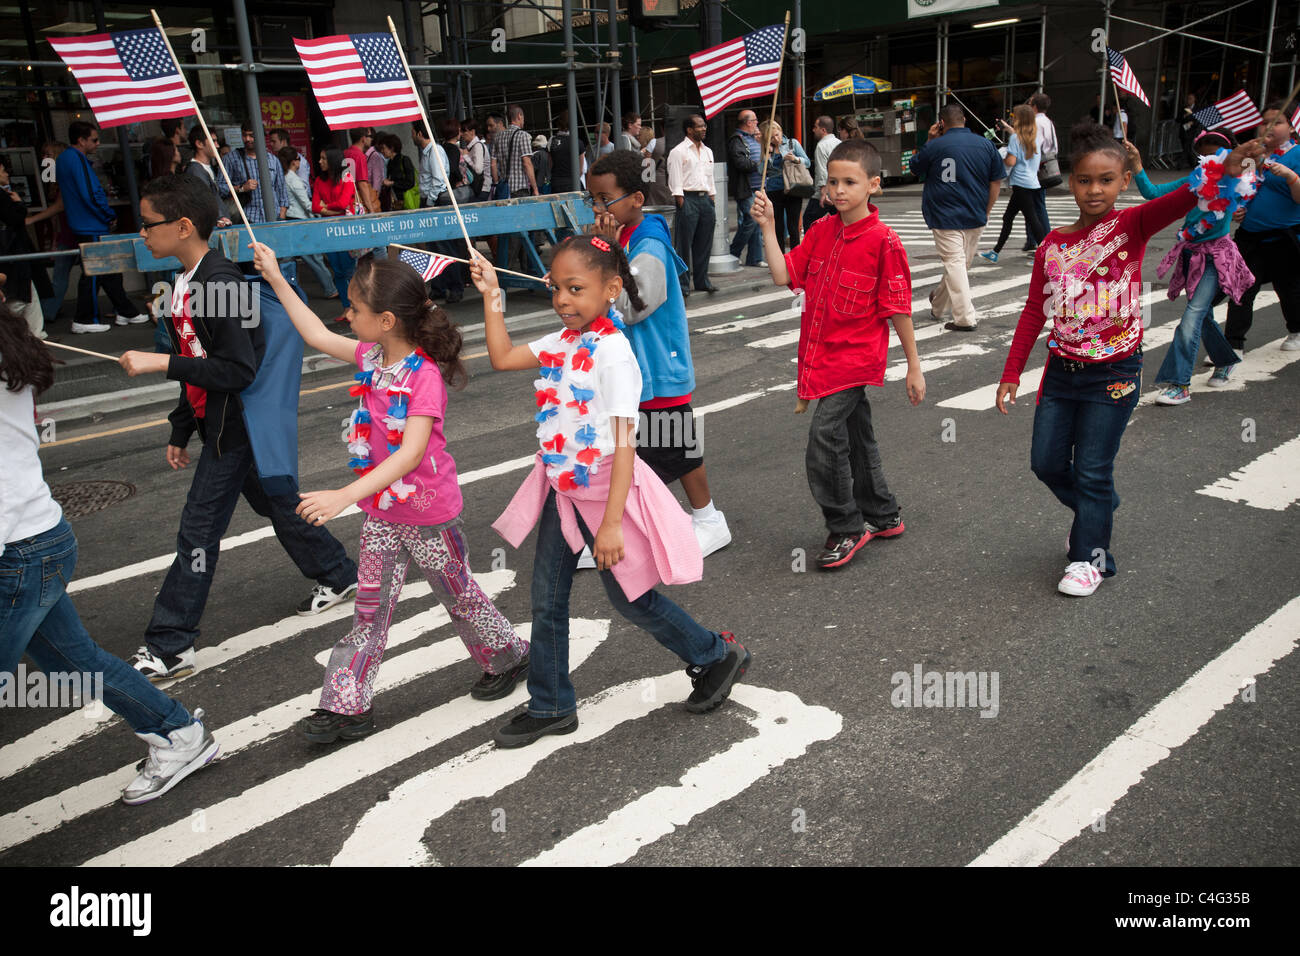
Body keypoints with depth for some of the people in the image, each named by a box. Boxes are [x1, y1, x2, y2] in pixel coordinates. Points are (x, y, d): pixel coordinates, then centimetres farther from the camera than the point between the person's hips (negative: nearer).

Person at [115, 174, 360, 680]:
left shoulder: (219, 283, -23)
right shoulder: (185, 282, 9)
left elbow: (239, 370, -26)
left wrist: (163, 363, -27)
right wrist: (180, 430, 17)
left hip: (238, 424, -10)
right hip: (225, 422, 10)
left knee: (198, 530, -4)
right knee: (275, 502, 22)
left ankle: (169, 648, 5)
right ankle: (339, 577, 39)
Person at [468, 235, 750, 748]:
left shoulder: (612, 351, -22)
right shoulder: (562, 342, 2)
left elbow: (624, 445, -25)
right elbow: (502, 357, 10)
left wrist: (611, 523, -27)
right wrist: (491, 295, 7)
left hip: (605, 489, -7)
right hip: (560, 489, 8)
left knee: (631, 598, 8)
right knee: (546, 600, 12)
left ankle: (717, 656, 31)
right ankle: (551, 706, 29)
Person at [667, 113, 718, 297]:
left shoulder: (707, 151, 17)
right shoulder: (678, 152, -4)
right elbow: (675, 182, -9)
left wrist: (712, 202, 15)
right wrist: (682, 205, -15)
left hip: (705, 198, 7)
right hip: (688, 199, -7)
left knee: (704, 243, 9)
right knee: (684, 244, -4)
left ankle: (702, 281, 18)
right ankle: (683, 284, 1)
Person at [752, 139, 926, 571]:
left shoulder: (883, 241, -12)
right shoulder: (821, 231, 6)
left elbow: (899, 309, -9)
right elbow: (783, 275, 1)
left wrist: (914, 367, -5)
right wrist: (768, 227, -7)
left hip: (855, 356, -7)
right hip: (822, 354, 7)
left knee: (824, 438, -13)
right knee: (856, 437, 18)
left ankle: (847, 527, 4)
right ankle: (883, 515, 34)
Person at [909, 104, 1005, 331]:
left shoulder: (934, 146, -5)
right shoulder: (986, 145, 6)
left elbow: (915, 169, 12)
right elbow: (996, 182, 8)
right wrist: (986, 212, 14)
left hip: (945, 217, -4)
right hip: (975, 217, 4)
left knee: (954, 264, -5)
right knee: (961, 263, 17)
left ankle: (966, 318, -11)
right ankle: (938, 306, 34)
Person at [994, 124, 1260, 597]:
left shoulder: (1132, 225, -8)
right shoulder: (1053, 244, 2)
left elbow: (1181, 200, -29)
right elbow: (1034, 312, 6)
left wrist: (1225, 170, -49)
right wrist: (1011, 373, 5)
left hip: (1114, 373, -4)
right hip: (1062, 368, 4)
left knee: (1092, 471, 1)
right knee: (1046, 462, 11)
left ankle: (1089, 556, 20)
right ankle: (1099, 510, 40)